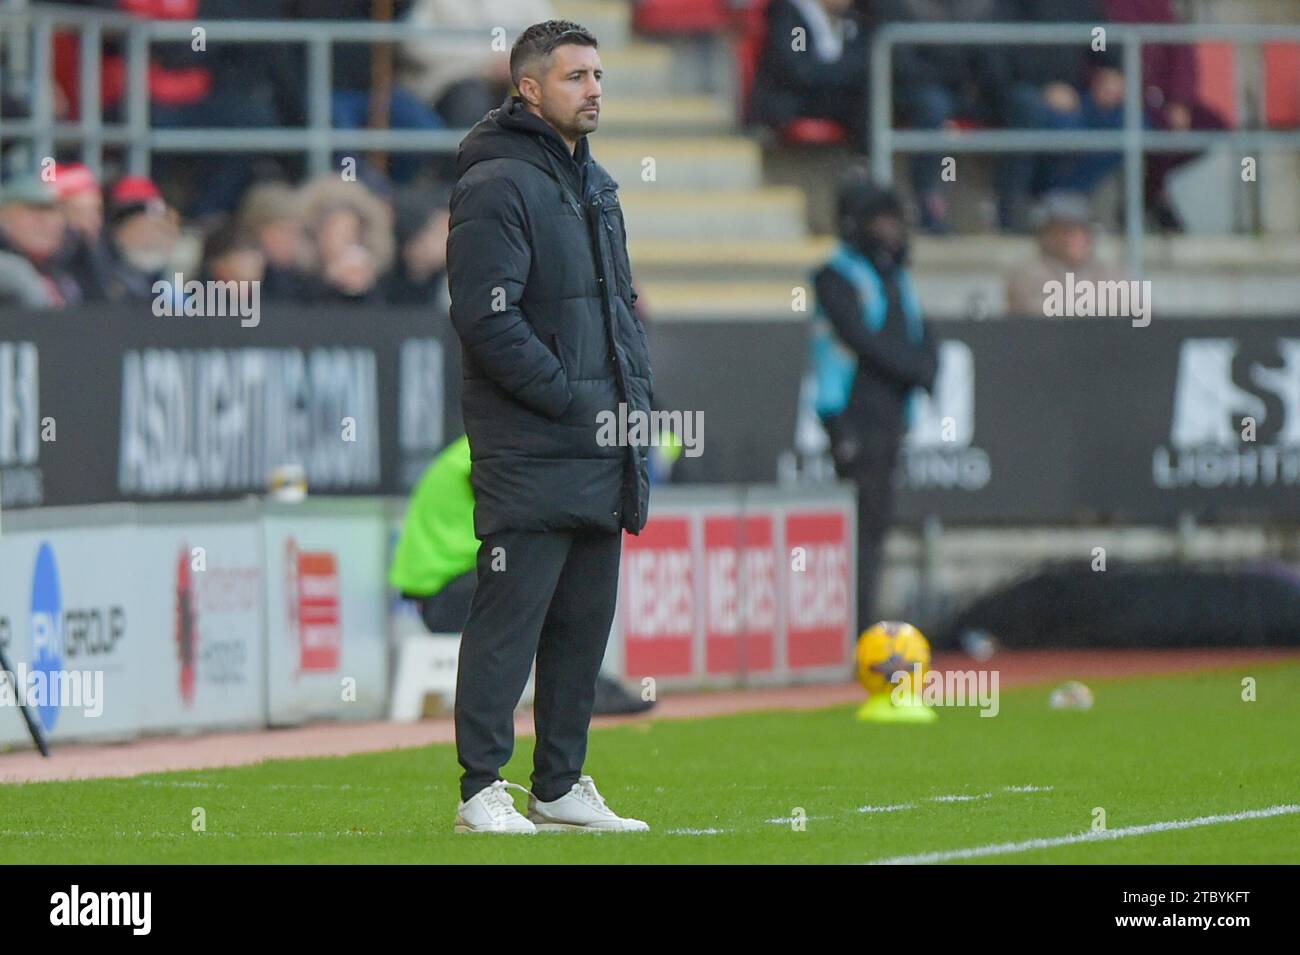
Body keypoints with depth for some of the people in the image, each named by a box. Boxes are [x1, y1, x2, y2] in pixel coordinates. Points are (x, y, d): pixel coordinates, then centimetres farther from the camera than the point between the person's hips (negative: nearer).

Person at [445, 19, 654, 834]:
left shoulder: (596, 186, 19)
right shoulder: (497, 185, -10)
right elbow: (489, 321, -17)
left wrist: (638, 407, 11)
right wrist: (580, 405, -16)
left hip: (602, 459, 9)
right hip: (528, 457, -8)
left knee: (585, 622, 10)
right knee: (509, 621, -7)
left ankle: (561, 788, 17)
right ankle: (484, 790, -3)